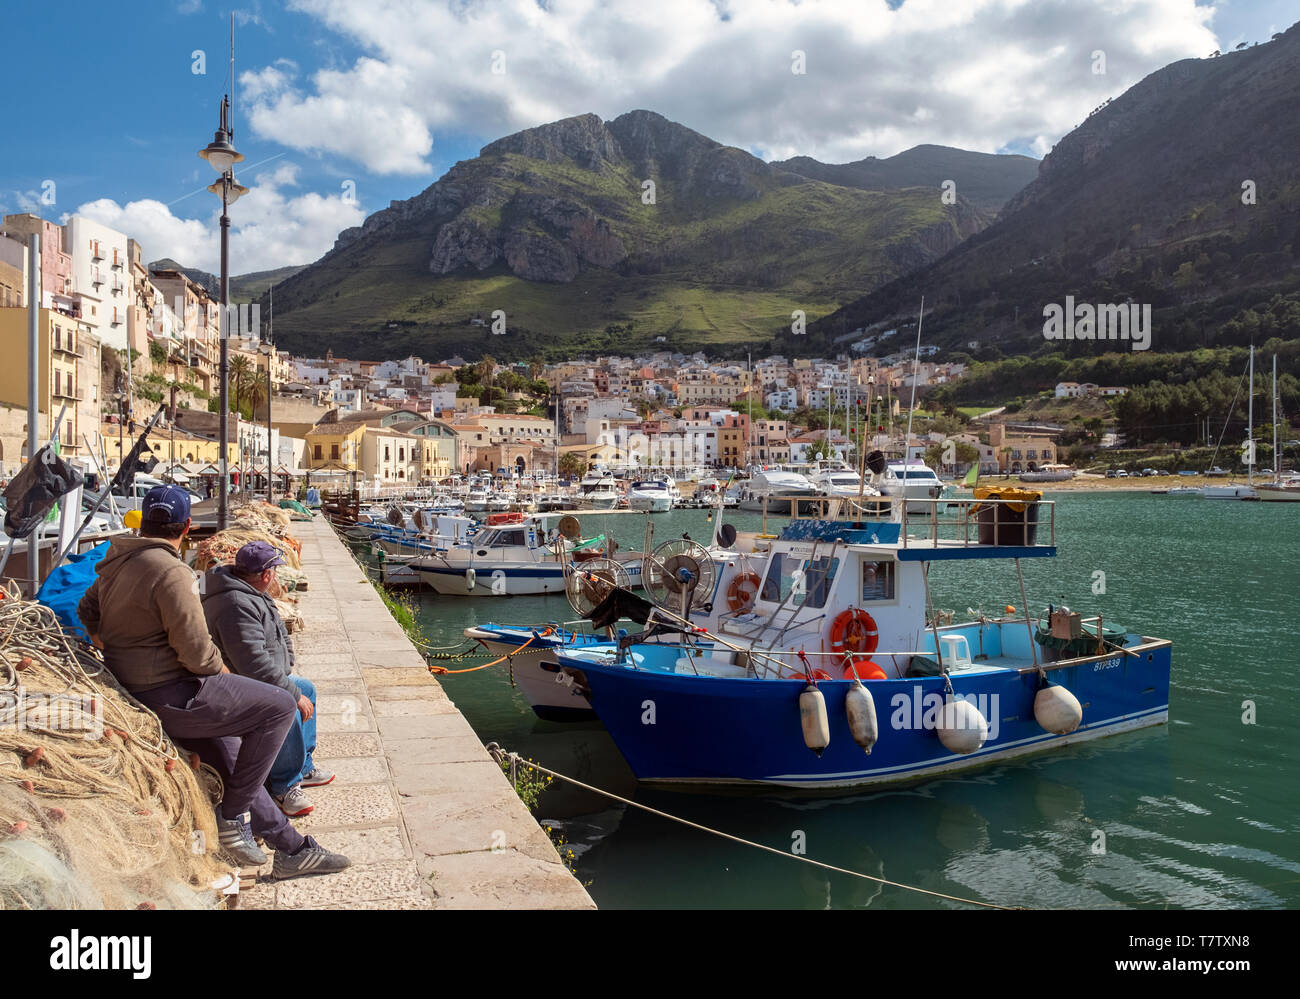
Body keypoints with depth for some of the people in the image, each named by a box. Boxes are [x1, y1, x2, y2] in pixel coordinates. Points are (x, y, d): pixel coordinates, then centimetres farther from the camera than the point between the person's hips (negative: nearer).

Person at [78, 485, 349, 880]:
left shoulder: (115, 562, 9)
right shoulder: (170, 572, -22)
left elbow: (87, 610, 27)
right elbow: (196, 651, -22)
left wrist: (118, 653, 22)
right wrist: (220, 671, -3)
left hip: (133, 691, 10)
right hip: (168, 696, -10)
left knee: (231, 755, 16)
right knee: (279, 706, -8)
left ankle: (291, 848, 21)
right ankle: (235, 816, -2)